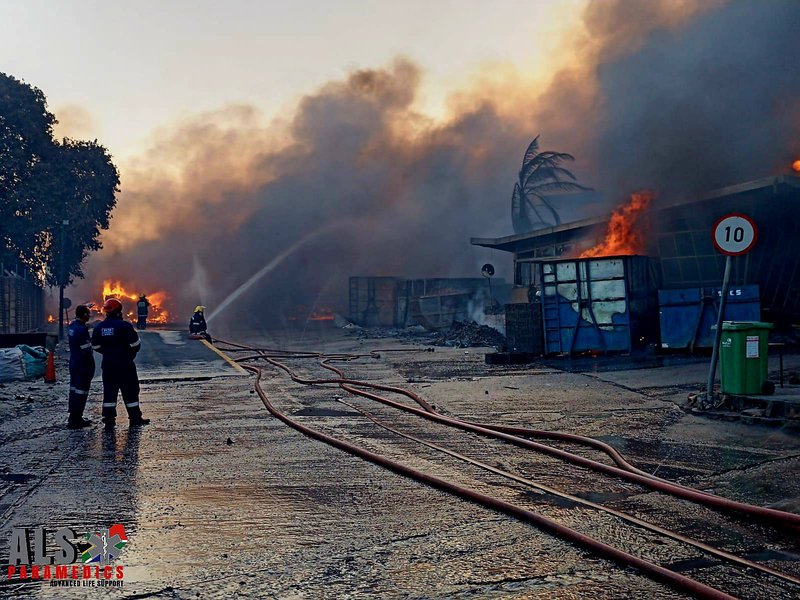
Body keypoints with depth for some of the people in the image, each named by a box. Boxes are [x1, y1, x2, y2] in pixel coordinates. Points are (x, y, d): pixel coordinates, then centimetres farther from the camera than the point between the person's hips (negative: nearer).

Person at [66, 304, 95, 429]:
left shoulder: (71, 326, 6)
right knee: (81, 392, -4)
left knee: (74, 389, 16)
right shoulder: (82, 329, -21)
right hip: (83, 365, -10)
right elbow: (86, 350, -20)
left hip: (73, 363, 10)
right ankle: (75, 420, -3)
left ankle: (74, 417, 26)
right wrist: (91, 366, -11)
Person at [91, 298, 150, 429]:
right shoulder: (124, 325, -13)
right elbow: (135, 344, -12)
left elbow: (96, 346, 9)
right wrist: (131, 354, 8)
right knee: (130, 391, 5)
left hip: (108, 365, 5)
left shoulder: (99, 327, 3)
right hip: (125, 365, -5)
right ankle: (135, 418, 10)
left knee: (109, 391, 10)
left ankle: (109, 419, 9)